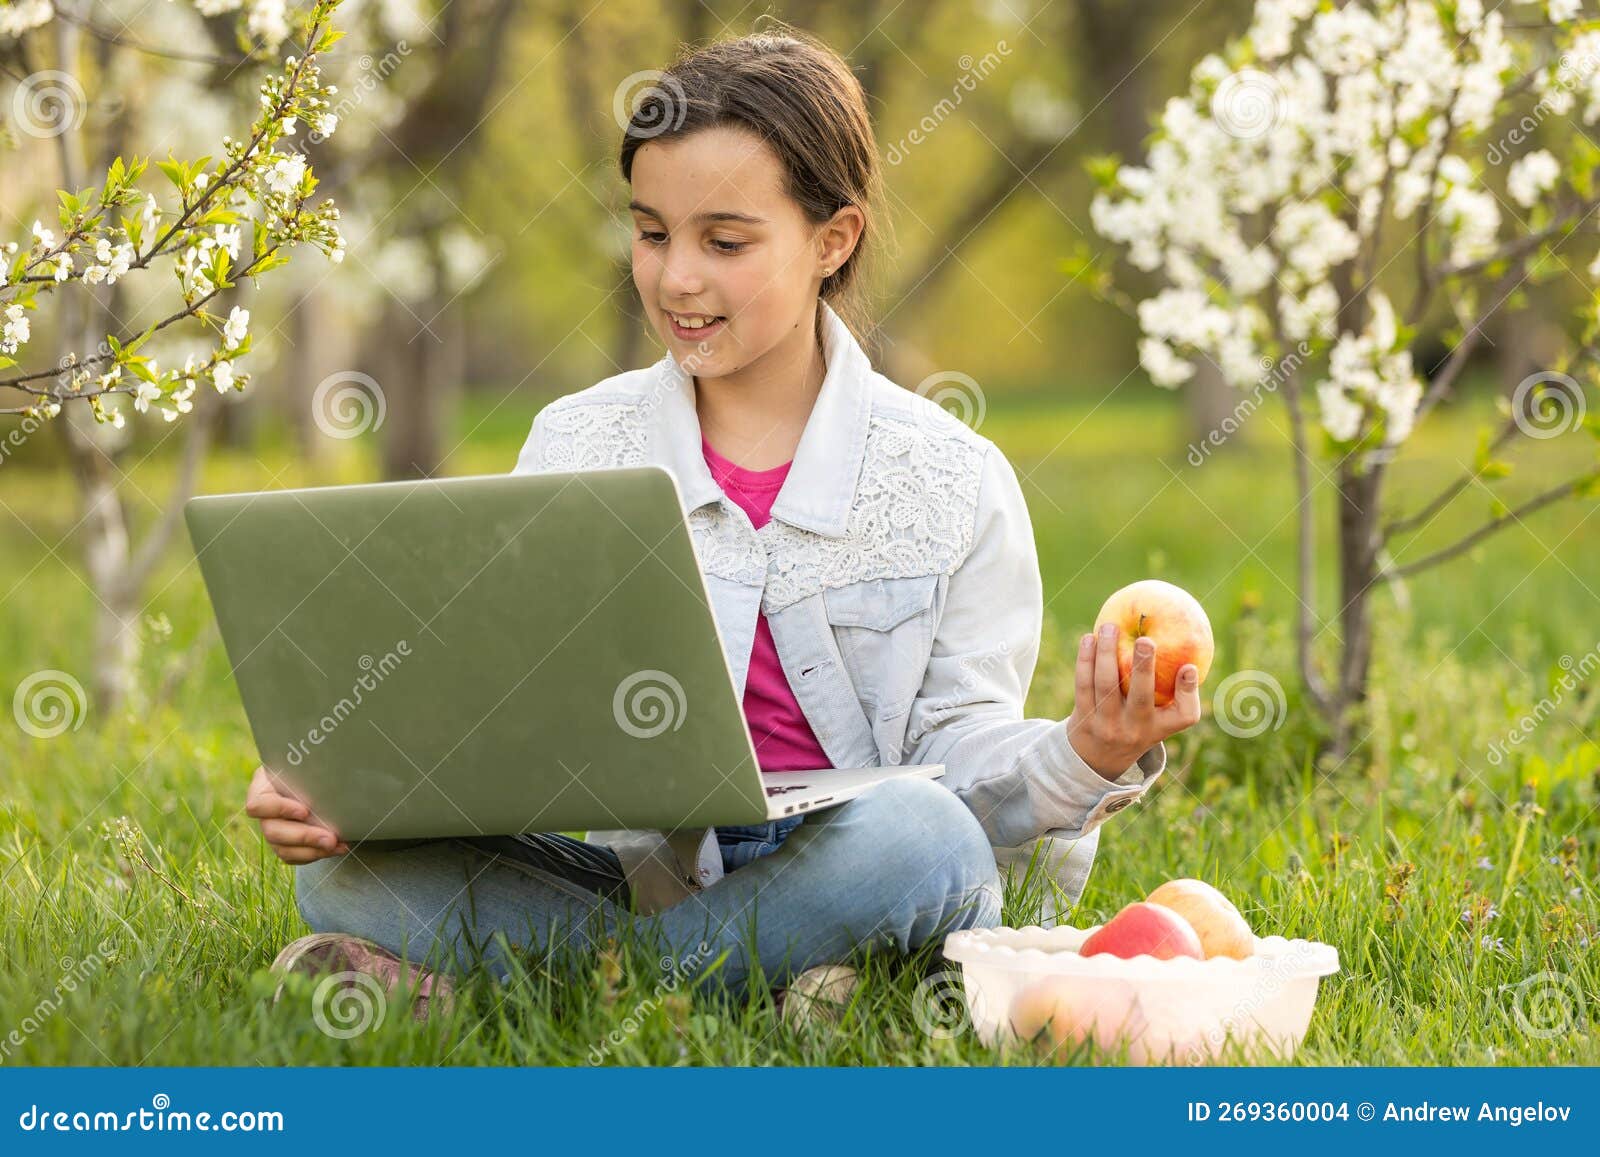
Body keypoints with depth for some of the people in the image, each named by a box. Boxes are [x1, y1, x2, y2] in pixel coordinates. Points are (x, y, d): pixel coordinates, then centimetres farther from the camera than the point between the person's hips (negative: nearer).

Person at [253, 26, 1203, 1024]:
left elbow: (962, 753, 0)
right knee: (352, 874, -21)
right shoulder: (574, 447, 8)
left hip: (839, 878, -1)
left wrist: (1085, 759, -22)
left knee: (918, 834, -38)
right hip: (642, 867, 1)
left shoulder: (952, 481, 2)